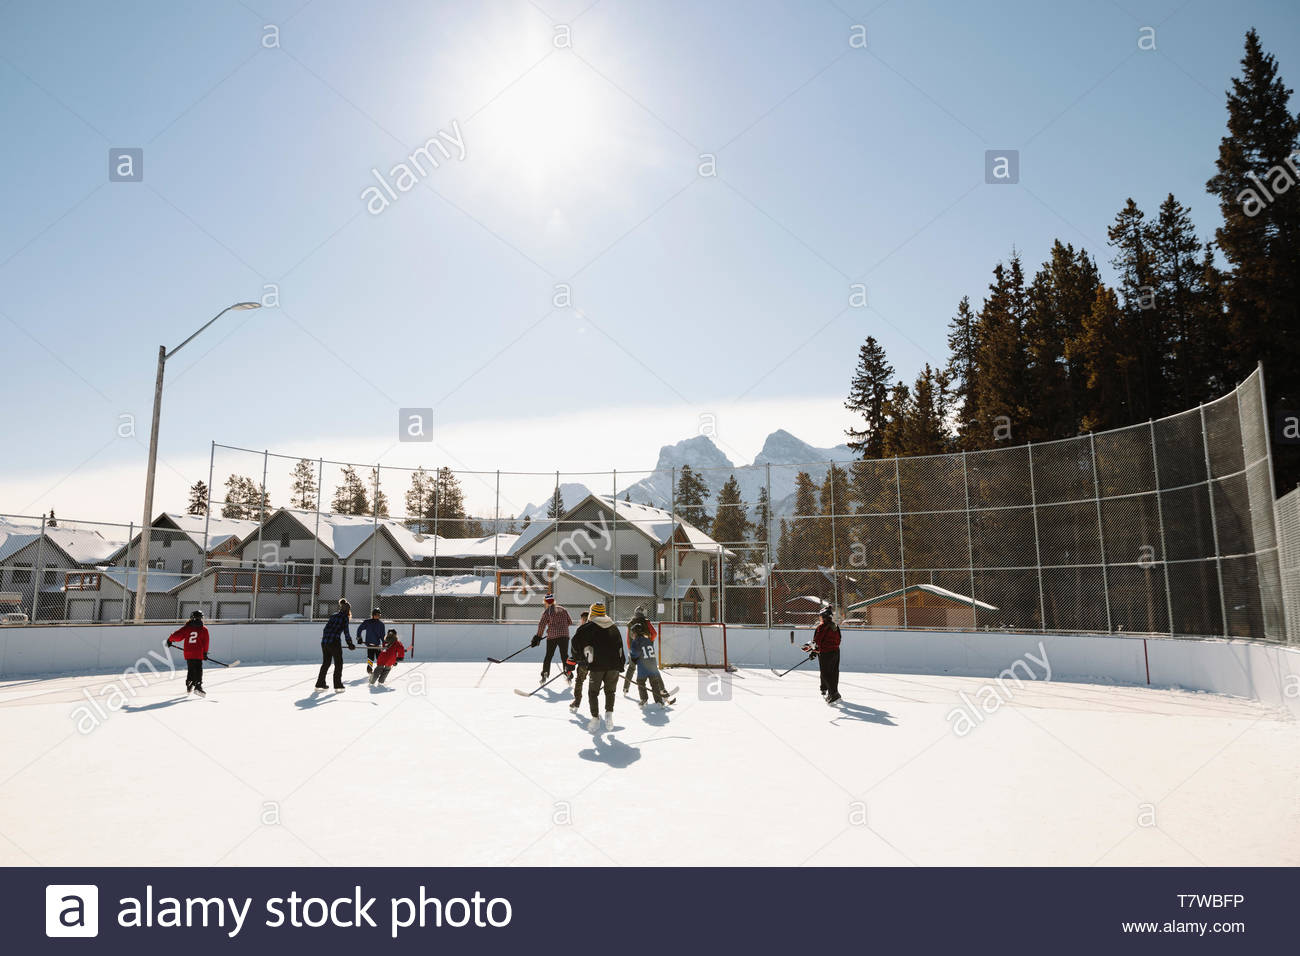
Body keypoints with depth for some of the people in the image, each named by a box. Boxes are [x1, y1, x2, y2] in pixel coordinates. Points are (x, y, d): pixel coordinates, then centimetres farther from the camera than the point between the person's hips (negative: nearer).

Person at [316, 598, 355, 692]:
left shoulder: (333, 615, 19)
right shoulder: (344, 617, -2)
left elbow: (326, 629, 17)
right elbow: (346, 631, -4)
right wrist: (350, 644, 4)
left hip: (324, 642, 7)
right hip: (334, 642, -7)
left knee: (325, 663, 18)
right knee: (338, 664, 4)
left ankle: (319, 684, 24)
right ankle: (338, 686, 4)